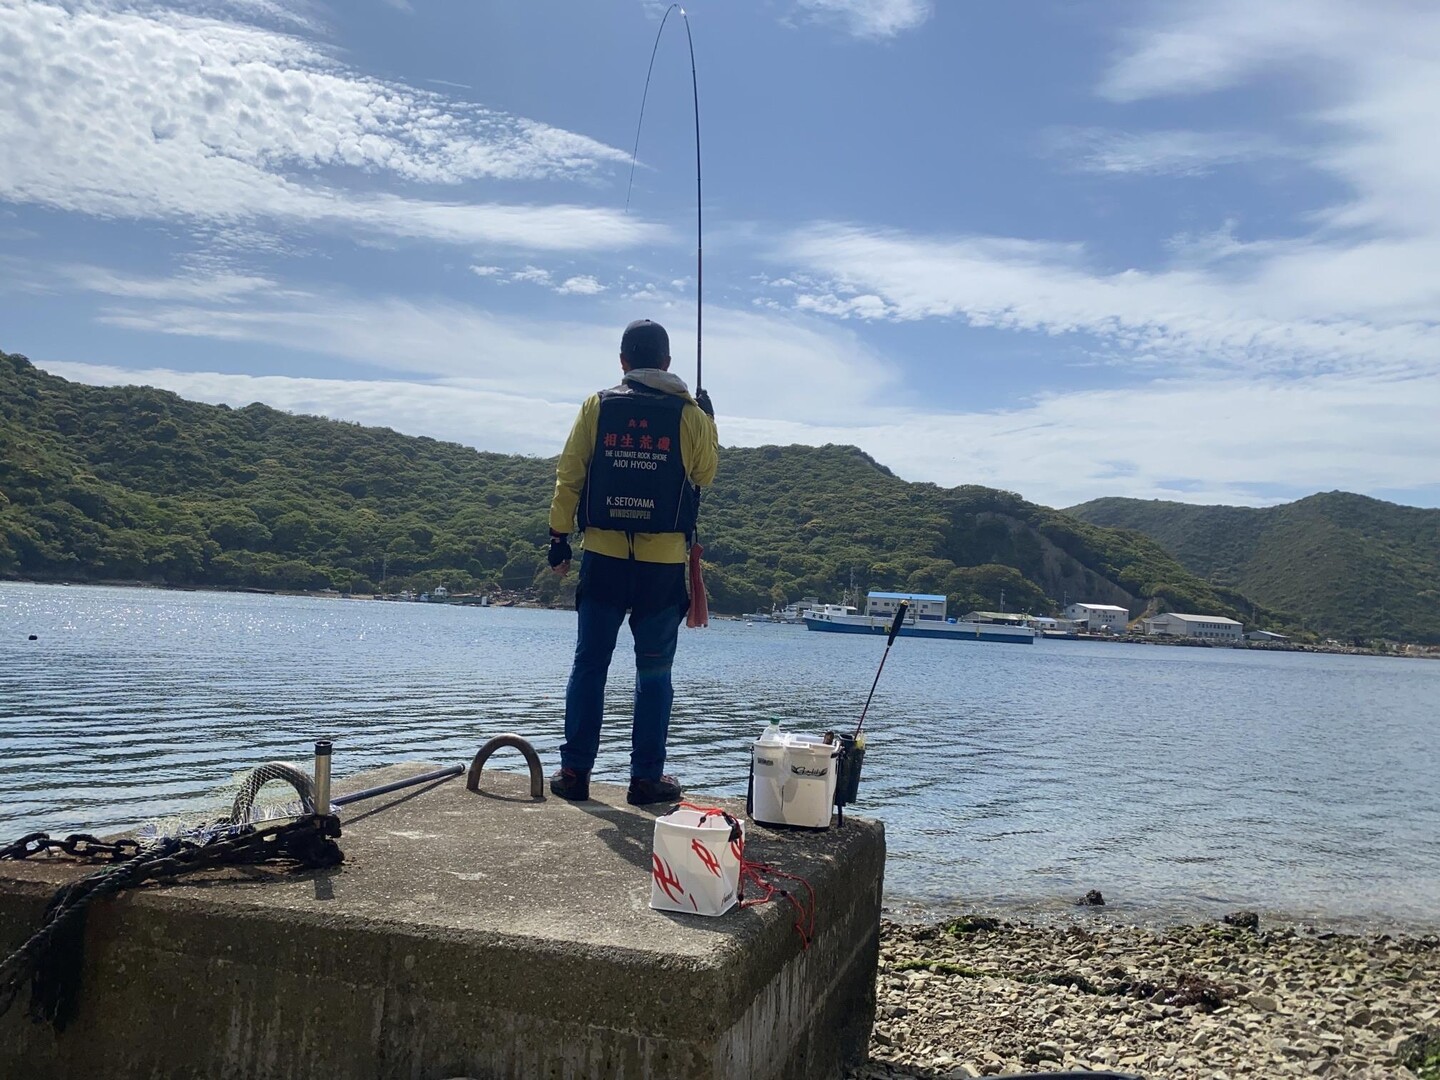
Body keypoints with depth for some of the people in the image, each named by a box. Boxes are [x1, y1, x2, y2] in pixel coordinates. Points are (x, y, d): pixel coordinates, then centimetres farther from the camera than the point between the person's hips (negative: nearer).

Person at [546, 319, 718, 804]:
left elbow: (569, 476, 1)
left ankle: (574, 770, 9)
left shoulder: (597, 406, 3)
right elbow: (704, 475, 11)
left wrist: (559, 536, 7)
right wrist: (709, 422, 24)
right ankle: (646, 777, 8)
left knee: (589, 664, 8)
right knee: (654, 670, 7)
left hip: (604, 555, 1)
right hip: (664, 562, -1)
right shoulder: (690, 414, 0)